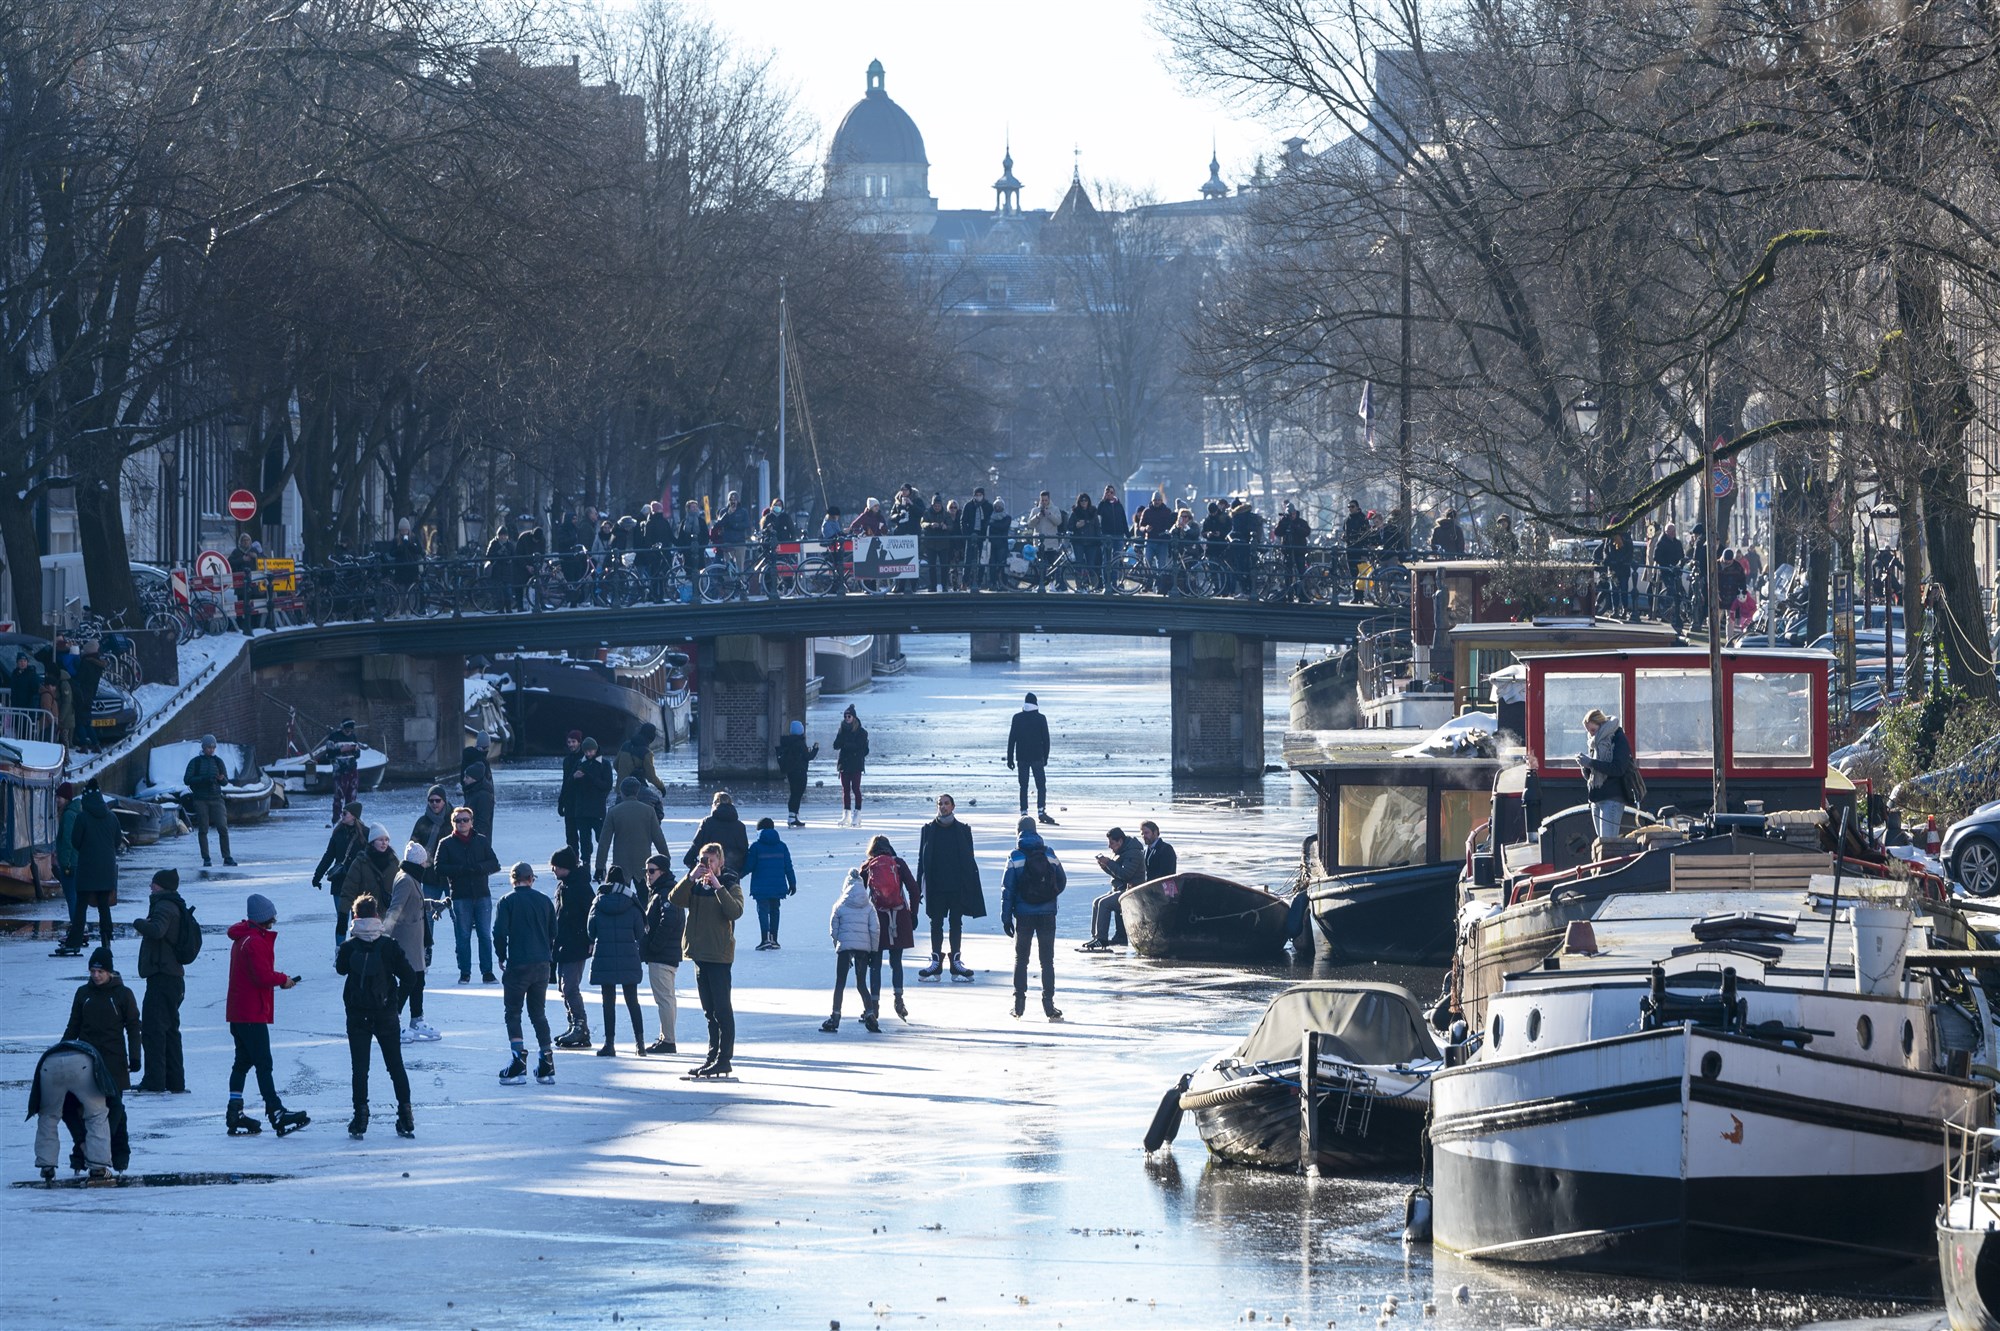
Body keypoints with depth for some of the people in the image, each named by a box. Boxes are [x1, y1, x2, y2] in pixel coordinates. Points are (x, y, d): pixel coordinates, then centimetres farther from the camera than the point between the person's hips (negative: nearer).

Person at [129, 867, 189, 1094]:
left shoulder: (164, 907, -12)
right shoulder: (176, 907, 20)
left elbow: (156, 930, -29)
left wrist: (139, 924, -11)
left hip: (161, 976, -10)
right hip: (175, 976, 10)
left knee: (153, 1027, -11)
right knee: (169, 1029, 16)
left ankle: (155, 1082, -16)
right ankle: (175, 1082, 18)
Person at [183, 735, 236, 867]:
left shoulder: (218, 761, 9)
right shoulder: (195, 762, 2)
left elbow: (226, 782, 10)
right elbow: (187, 780, -5)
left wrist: (222, 779, -15)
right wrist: (204, 778, -18)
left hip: (216, 798, 1)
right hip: (200, 800, -1)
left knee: (223, 828, -9)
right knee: (203, 830, -2)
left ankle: (227, 857, -7)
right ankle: (206, 859, 2)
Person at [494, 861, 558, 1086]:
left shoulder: (508, 901, -6)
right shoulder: (544, 901, 7)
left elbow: (499, 931, -13)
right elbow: (553, 933, 11)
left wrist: (501, 957, 2)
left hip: (517, 966, -5)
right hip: (542, 965, 5)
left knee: (513, 1013, 2)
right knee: (538, 1013, 13)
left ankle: (518, 1062, -13)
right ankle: (547, 1066, 10)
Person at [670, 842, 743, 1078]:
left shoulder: (730, 886, -3)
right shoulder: (696, 887, 12)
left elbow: (736, 911, -20)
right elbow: (675, 899, -4)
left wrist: (717, 887, -24)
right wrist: (692, 878, -15)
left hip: (719, 954, -6)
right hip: (700, 953, 6)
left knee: (722, 1008, -8)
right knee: (710, 1010, 11)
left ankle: (724, 1058, -8)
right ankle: (713, 1056, 16)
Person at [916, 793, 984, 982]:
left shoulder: (963, 830, 5)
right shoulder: (928, 830, 5)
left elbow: (969, 860, 7)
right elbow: (922, 859, 6)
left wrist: (971, 886, 1)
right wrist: (919, 887, 1)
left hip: (957, 886, 0)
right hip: (936, 886, 0)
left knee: (956, 923, 3)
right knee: (936, 923, 3)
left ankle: (956, 961, 8)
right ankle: (936, 961, 8)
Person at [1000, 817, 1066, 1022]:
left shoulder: (1015, 857, -6)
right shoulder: (1049, 855, 0)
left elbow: (1007, 889, -6)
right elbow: (1062, 881, 6)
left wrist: (1006, 918, -3)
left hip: (1024, 914, -1)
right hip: (1047, 914, 1)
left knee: (1021, 958, 10)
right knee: (1047, 960, 6)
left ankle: (1019, 1004, 7)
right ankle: (1048, 1003, 0)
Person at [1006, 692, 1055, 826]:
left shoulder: (1017, 718, 0)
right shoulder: (1041, 719, -4)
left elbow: (1011, 739, 0)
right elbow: (1046, 739, -1)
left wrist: (1010, 759, 5)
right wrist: (1045, 758, 9)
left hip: (1022, 758, 2)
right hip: (1037, 757, -2)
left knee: (1023, 786, 7)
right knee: (1041, 786, 1)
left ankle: (1024, 812, 2)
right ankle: (1041, 811, -12)